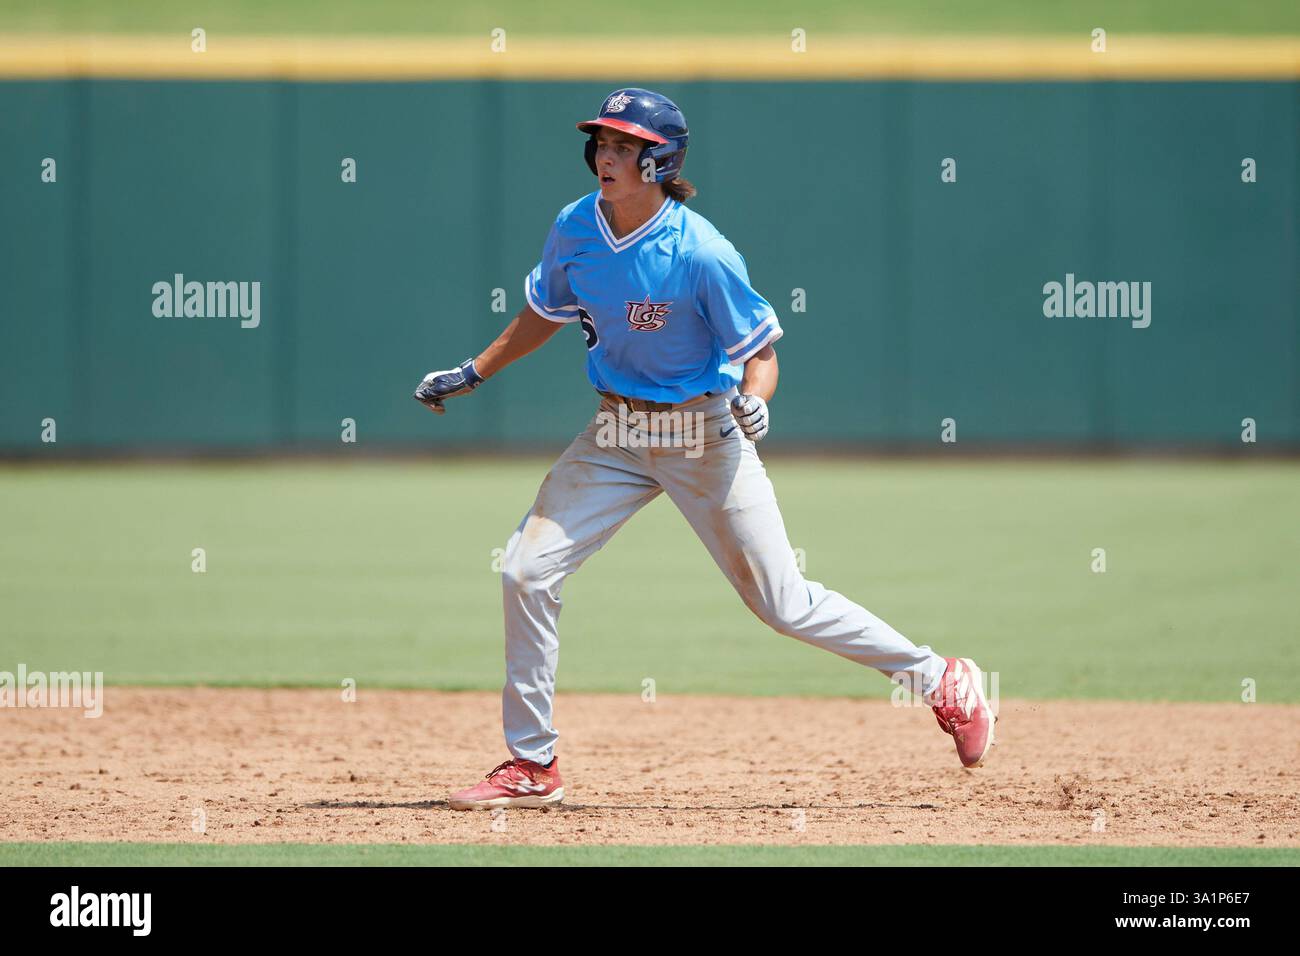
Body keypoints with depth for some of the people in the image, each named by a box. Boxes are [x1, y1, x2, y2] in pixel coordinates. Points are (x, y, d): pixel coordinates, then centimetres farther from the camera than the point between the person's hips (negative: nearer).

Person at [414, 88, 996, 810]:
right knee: (526, 571, -7)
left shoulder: (701, 254, -22)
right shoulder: (574, 229, -5)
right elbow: (545, 313, 15)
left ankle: (942, 682, 17)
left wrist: (753, 403, -33)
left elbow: (760, 349, -13)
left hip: (704, 433, -5)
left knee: (781, 602, -2)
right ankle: (532, 767, 5)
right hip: (617, 433, 5)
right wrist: (471, 374, 16)